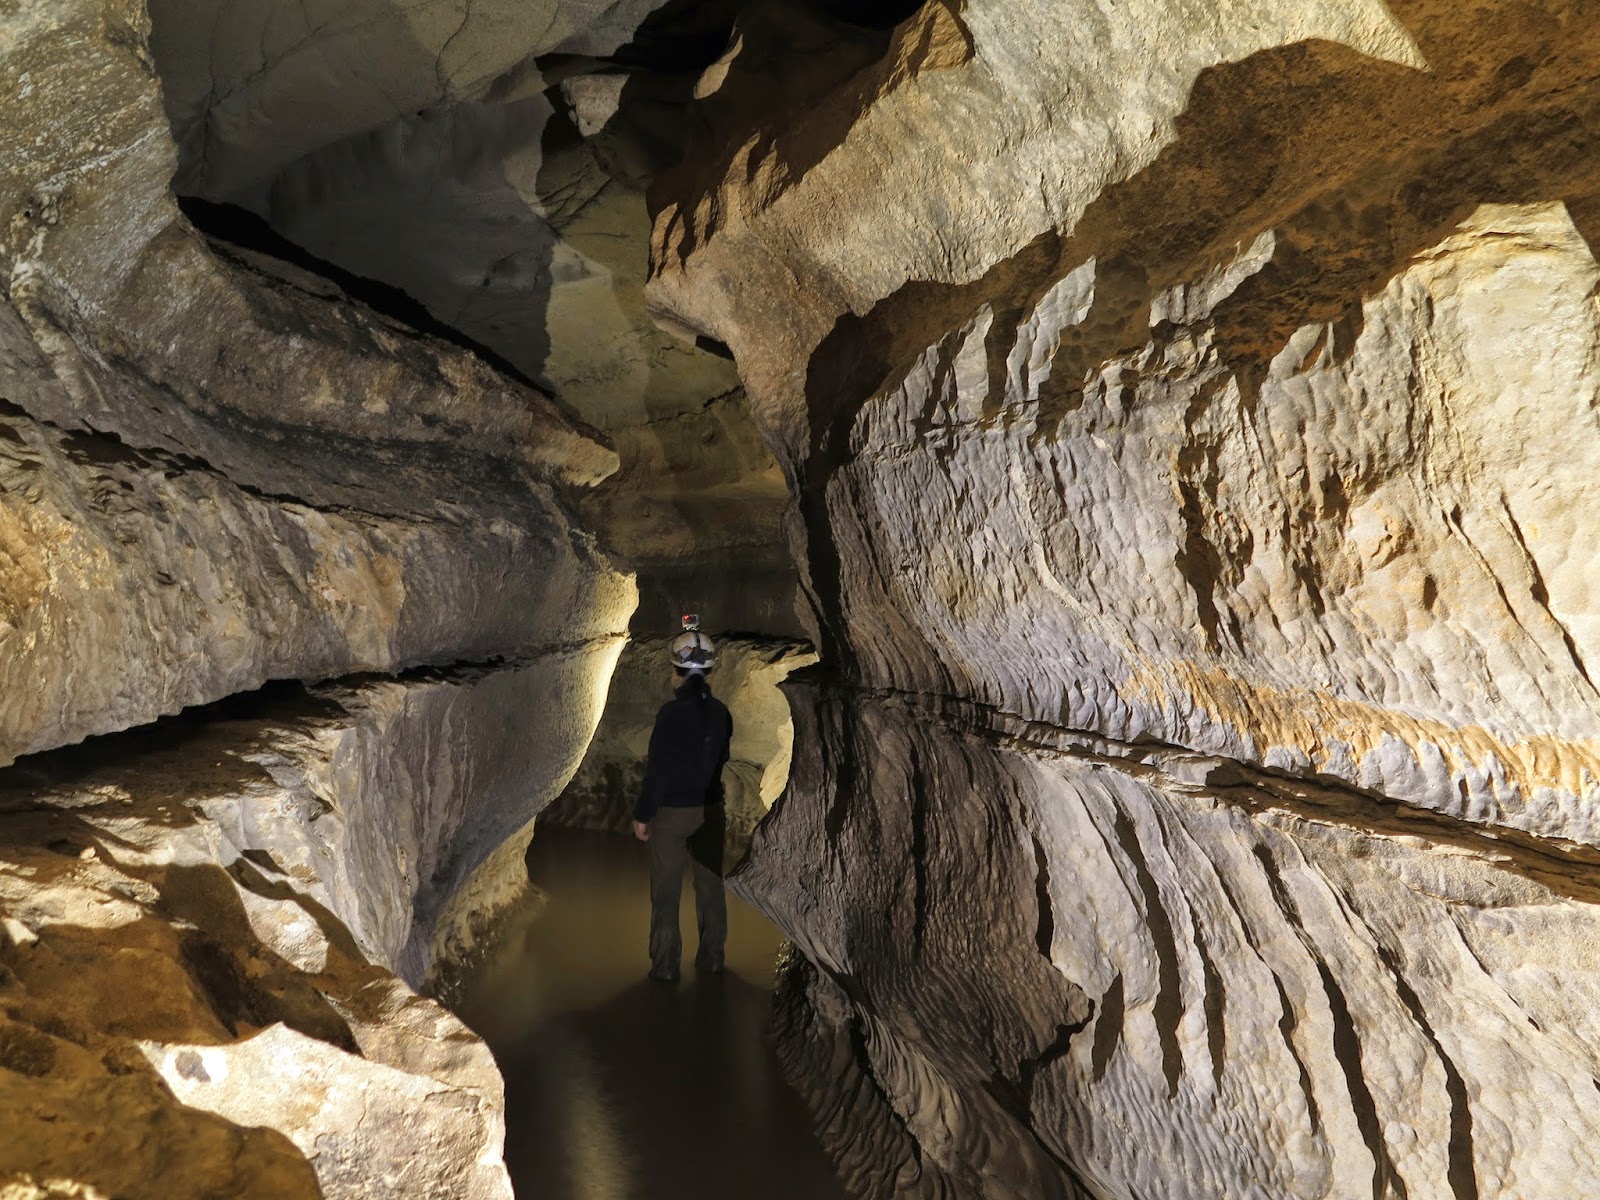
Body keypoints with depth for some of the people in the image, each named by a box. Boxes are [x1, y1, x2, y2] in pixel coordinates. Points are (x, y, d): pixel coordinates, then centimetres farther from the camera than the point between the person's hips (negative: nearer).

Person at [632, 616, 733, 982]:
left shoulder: (672, 712, -19)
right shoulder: (720, 712, -2)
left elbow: (657, 768, -17)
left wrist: (642, 814, -8)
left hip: (672, 812, -5)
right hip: (710, 811, 5)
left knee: (666, 891, 7)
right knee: (710, 886, 15)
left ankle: (665, 964, 14)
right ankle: (711, 957, 25)